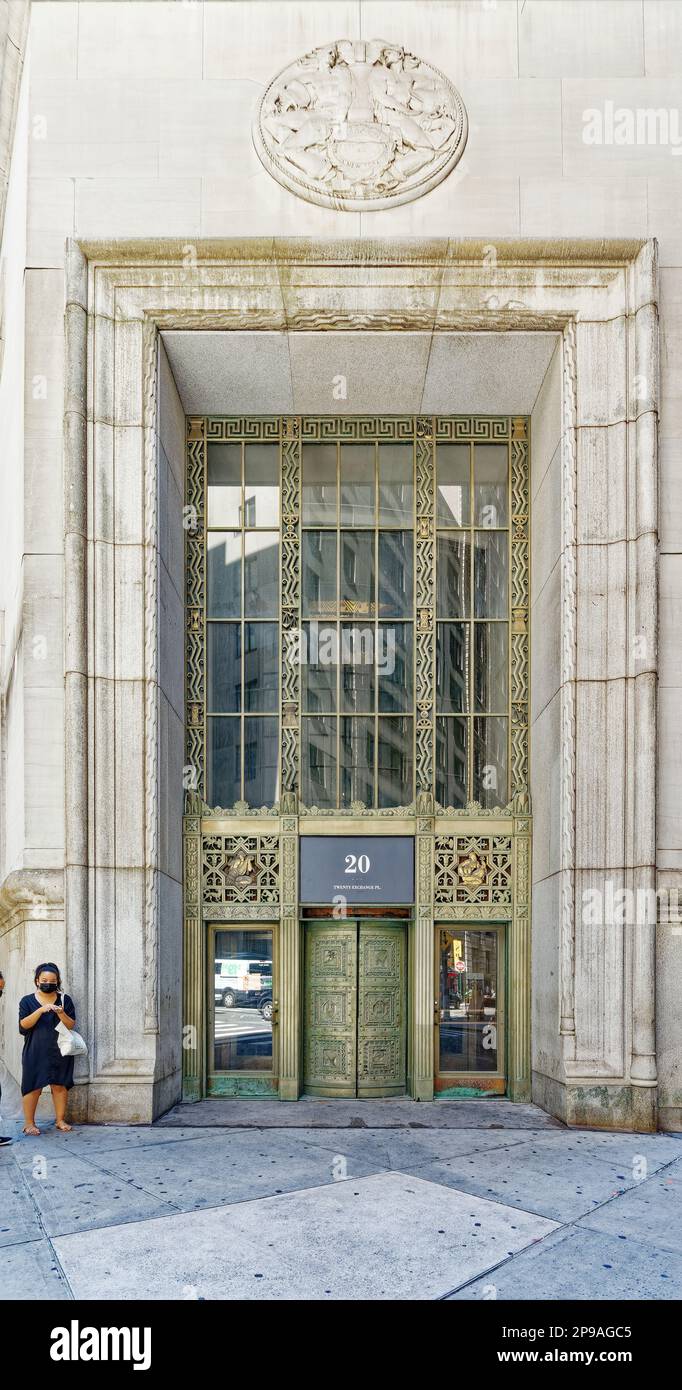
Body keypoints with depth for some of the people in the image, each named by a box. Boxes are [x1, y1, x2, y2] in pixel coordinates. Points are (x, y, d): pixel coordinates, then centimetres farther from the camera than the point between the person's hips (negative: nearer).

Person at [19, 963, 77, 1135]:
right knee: (33, 1087, -4)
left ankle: (60, 1120, 12)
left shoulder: (65, 1000, 6)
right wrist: (41, 1010, -21)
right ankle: (29, 1123, 5)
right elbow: (24, 1024, -8)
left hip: (60, 1052, 1)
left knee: (60, 1086, 1)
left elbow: (71, 1025, 3)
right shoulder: (27, 1001, 3)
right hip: (35, 1052, -1)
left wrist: (61, 1014, -17)